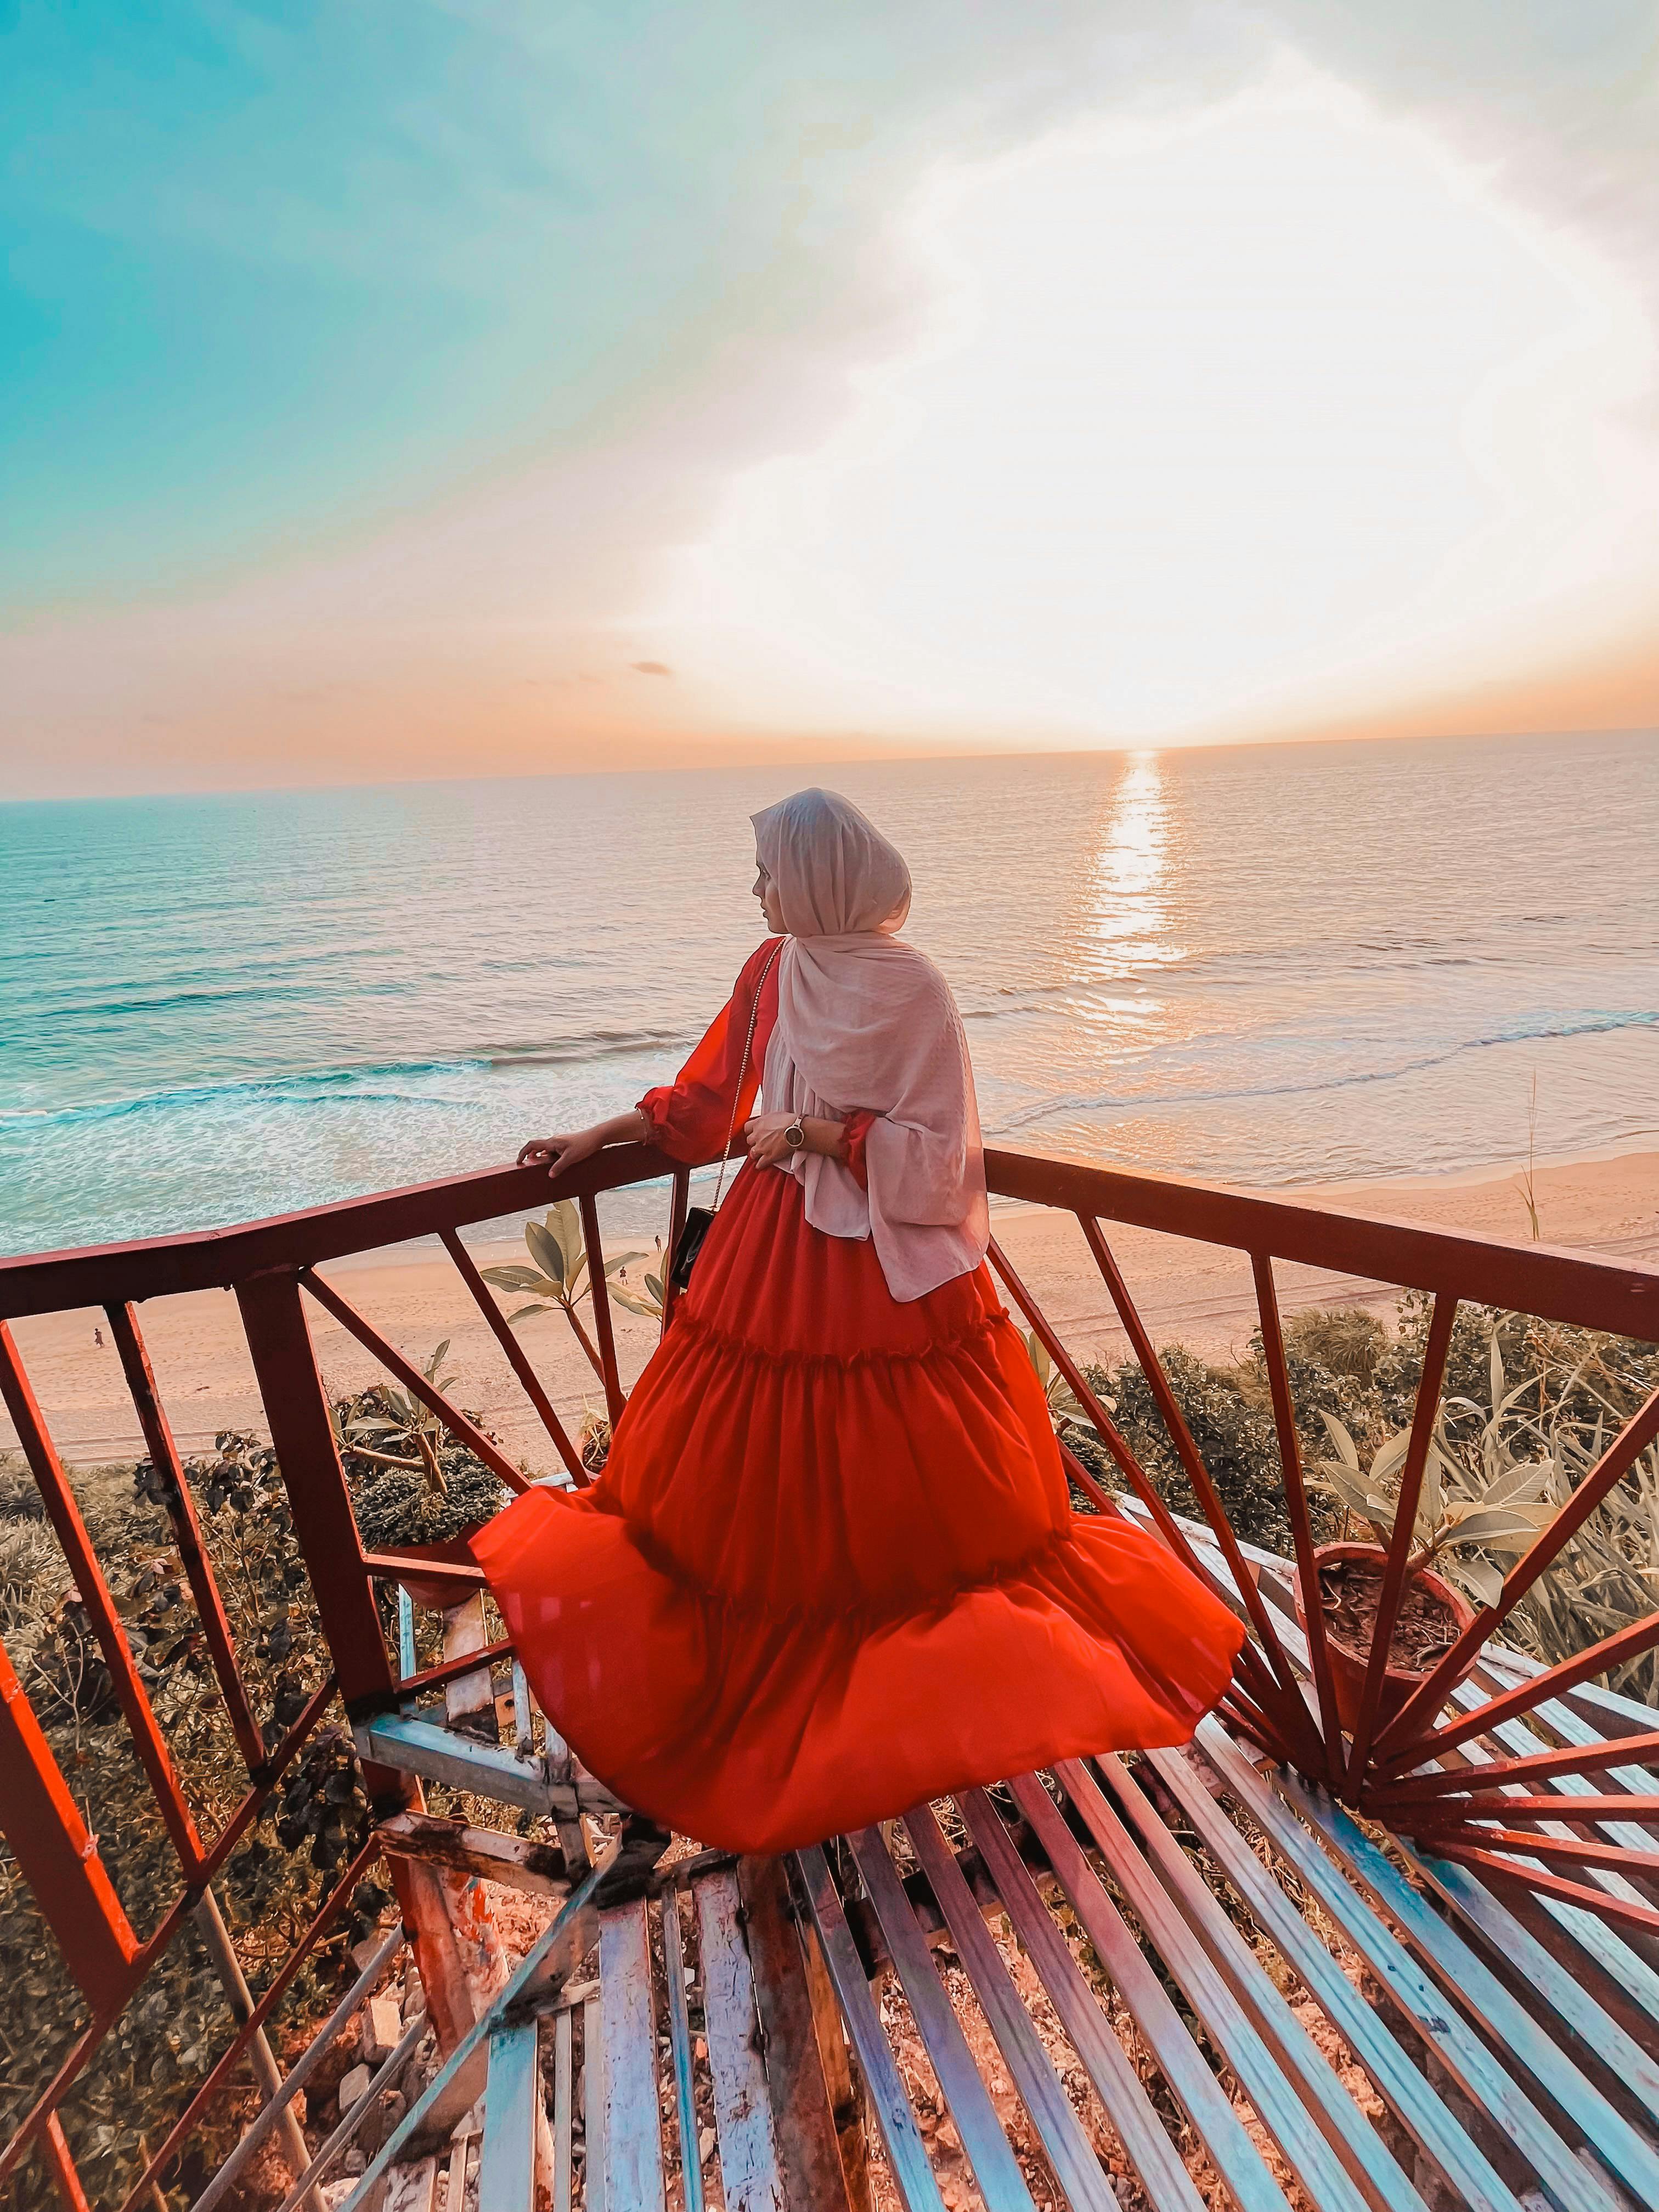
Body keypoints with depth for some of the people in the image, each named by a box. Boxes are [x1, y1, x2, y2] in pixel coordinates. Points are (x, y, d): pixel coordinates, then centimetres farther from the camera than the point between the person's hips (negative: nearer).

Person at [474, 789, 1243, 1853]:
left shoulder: (913, 987, -13)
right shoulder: (773, 968, 2)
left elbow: (934, 1155, -14)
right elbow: (709, 1095, 13)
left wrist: (813, 1134, -16)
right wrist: (599, 1136, 14)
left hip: (885, 1258, -4)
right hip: (775, 1250, 5)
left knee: (904, 1482, 10)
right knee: (757, 1472, 14)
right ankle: (775, 1657, 38)